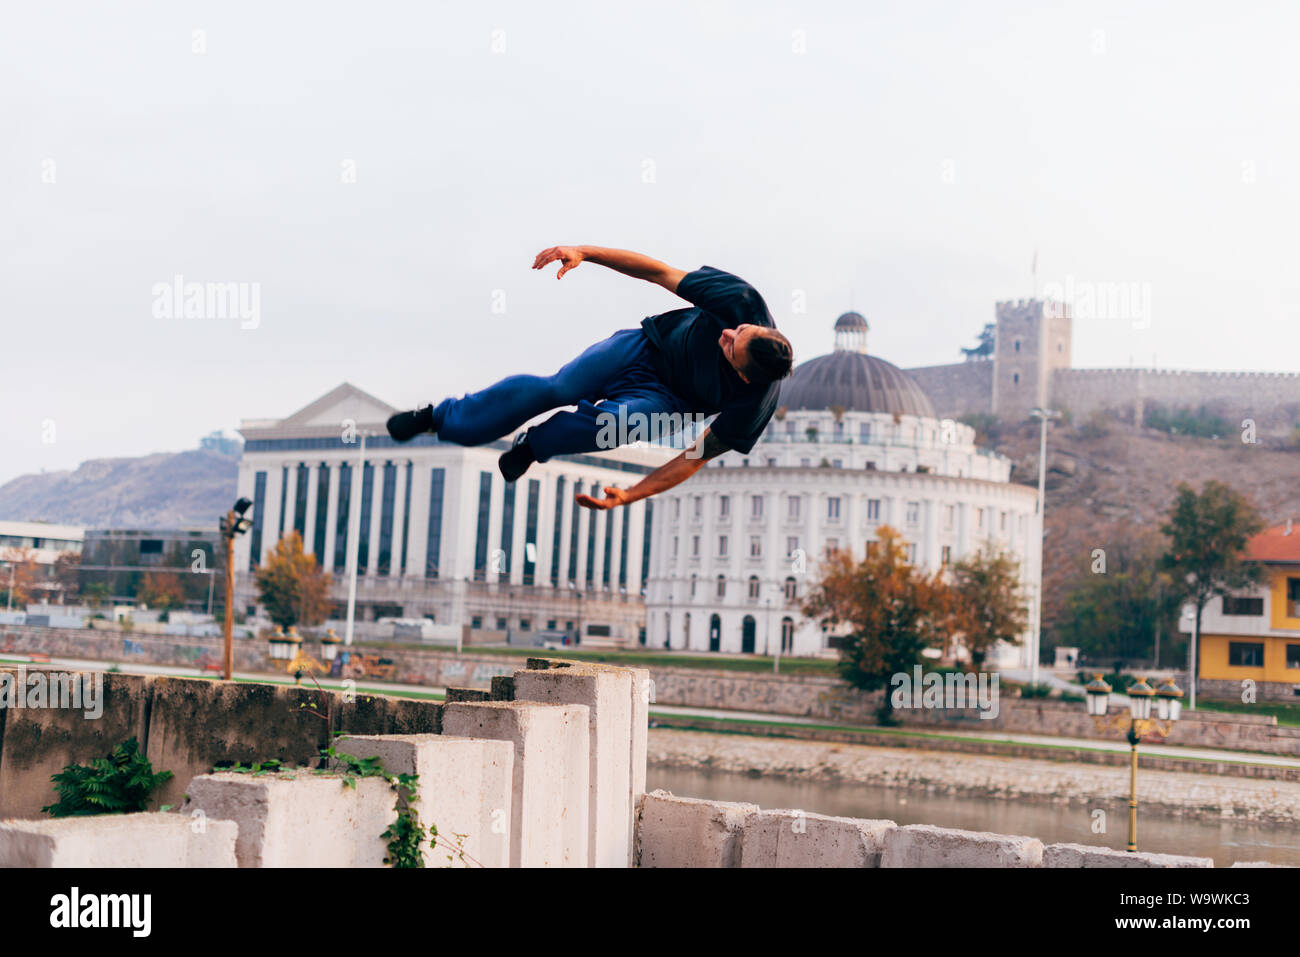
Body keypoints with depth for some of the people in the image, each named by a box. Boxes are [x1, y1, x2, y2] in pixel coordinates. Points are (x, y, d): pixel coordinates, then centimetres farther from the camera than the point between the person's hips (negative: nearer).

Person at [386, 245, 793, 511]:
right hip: (646, 345, 2)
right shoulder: (744, 303, -29)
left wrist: (629, 495, -29)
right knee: (559, 387, -17)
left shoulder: (753, 406, -31)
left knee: (620, 420, -36)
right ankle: (440, 417, 1)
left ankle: (533, 445, -7)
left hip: (664, 397, -2)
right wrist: (584, 252, -27)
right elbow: (660, 272, -20)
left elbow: (697, 457, -22)